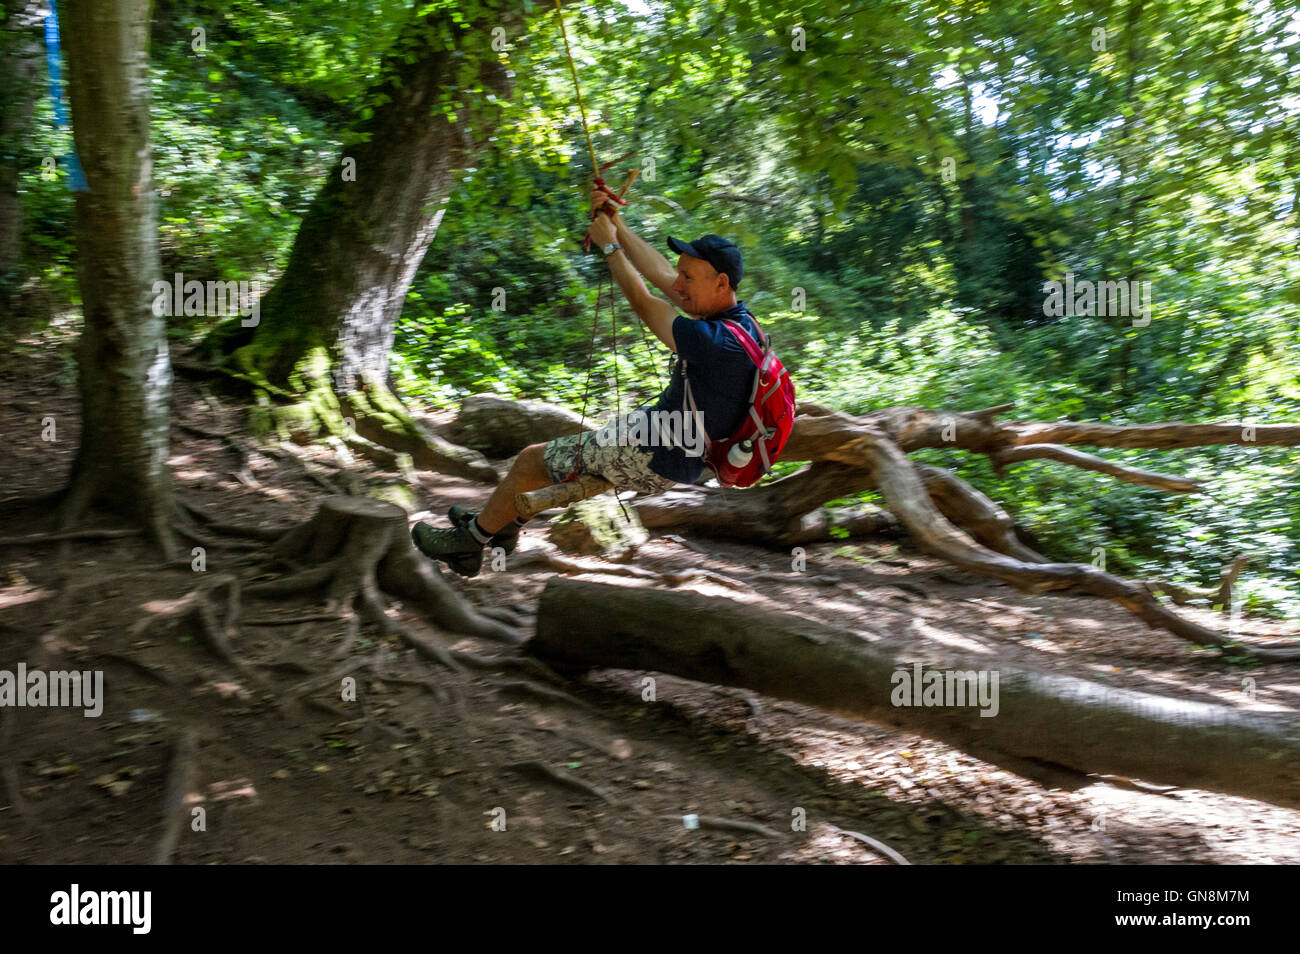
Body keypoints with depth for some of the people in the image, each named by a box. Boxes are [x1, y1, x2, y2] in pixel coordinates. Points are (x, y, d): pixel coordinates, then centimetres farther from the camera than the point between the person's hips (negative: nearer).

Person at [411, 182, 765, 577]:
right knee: (558, 450, 24)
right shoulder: (734, 315, -1)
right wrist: (616, 222, 8)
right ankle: (505, 523, 39)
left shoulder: (718, 342, -30)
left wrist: (609, 245, -6)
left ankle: (469, 541, 22)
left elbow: (643, 303, -20)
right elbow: (662, 276, 7)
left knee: (531, 459, 3)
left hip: (655, 460, -10)